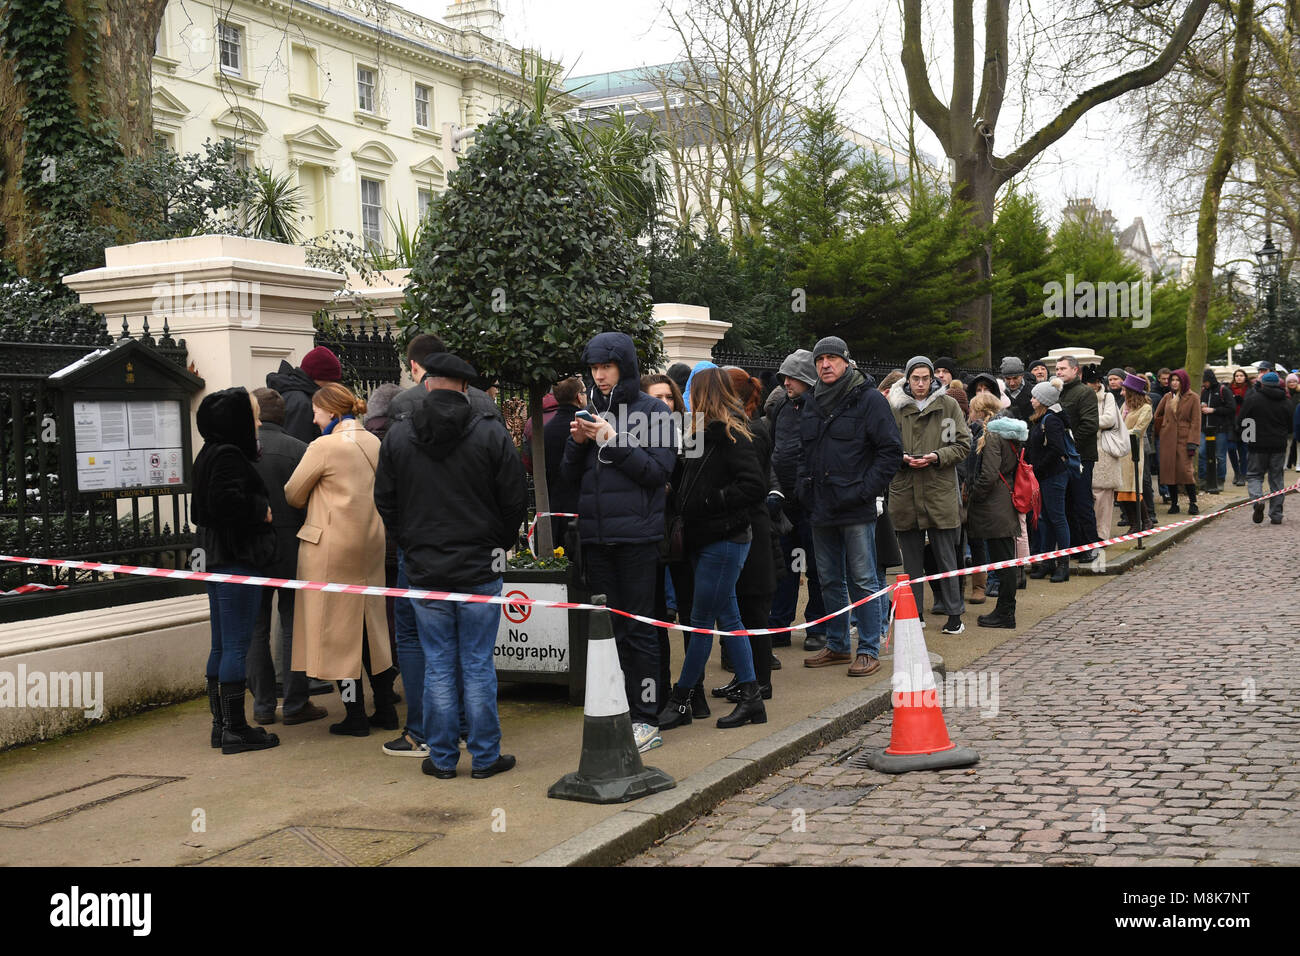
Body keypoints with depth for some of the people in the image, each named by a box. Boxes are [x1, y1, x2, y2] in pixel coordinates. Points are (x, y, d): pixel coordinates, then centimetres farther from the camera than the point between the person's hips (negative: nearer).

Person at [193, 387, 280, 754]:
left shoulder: (209, 455, 15)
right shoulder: (229, 455, -15)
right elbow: (227, 502, -28)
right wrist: (262, 511, -13)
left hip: (215, 558, 10)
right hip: (237, 559, -10)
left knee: (221, 646, 14)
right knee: (237, 645, -6)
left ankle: (221, 724, 20)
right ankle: (234, 729, -2)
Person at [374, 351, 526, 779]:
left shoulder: (397, 436, 0)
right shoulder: (491, 432, -7)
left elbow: (385, 502, 6)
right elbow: (515, 500, -4)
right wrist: (499, 544, 12)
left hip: (425, 569, 2)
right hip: (480, 569, -2)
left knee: (438, 667, 9)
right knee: (478, 666, 5)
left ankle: (442, 758, 15)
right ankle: (484, 756, 12)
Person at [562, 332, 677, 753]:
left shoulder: (651, 411, -2)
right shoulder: (591, 411, 13)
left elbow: (659, 470, -11)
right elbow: (570, 476, 13)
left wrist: (613, 441, -17)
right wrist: (577, 442, -6)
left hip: (637, 534, -5)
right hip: (595, 535, 5)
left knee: (639, 627, -1)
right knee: (609, 627, 10)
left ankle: (646, 718, 6)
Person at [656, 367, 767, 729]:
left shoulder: (730, 435, -14)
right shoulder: (705, 432, 14)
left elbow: (754, 488, -21)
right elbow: (688, 482, 18)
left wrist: (710, 501, -17)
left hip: (724, 540, -9)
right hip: (706, 538, 9)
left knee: (702, 620, -1)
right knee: (726, 618, 11)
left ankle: (680, 701, 7)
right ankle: (750, 698, 17)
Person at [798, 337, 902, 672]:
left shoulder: (868, 399, -7)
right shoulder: (811, 402, 13)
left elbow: (891, 450, -9)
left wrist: (864, 490, -14)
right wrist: (804, 485, 9)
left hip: (855, 508, -7)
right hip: (821, 507, 7)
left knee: (863, 580, -2)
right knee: (830, 580, 13)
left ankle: (869, 650, 5)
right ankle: (837, 645, 24)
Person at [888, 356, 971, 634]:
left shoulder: (948, 405, 3)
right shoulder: (894, 407, 6)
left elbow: (963, 445, 3)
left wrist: (937, 457, -13)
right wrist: (901, 458, -10)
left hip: (941, 492, -1)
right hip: (905, 493, 2)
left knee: (946, 557, 4)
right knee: (911, 558, 9)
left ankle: (954, 614, 13)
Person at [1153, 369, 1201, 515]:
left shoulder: (1192, 397, 0)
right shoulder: (1167, 397, 11)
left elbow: (1195, 422, -4)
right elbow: (1157, 416, 22)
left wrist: (1192, 443, -10)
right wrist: (1160, 431, 11)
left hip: (1184, 439, -4)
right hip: (1168, 440, 4)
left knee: (1187, 471, -10)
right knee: (1169, 470, 1)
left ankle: (1193, 504, -2)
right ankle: (1173, 504, 9)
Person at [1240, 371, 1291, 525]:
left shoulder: (1252, 398, -6)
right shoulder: (1285, 401, 3)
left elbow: (1242, 421, -2)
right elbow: (1291, 427, 11)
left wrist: (1248, 437, 15)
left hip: (1258, 445, -2)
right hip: (1279, 446, 2)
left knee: (1254, 475, 8)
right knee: (1276, 478, 9)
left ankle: (1257, 499, -21)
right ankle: (1276, 515, 8)